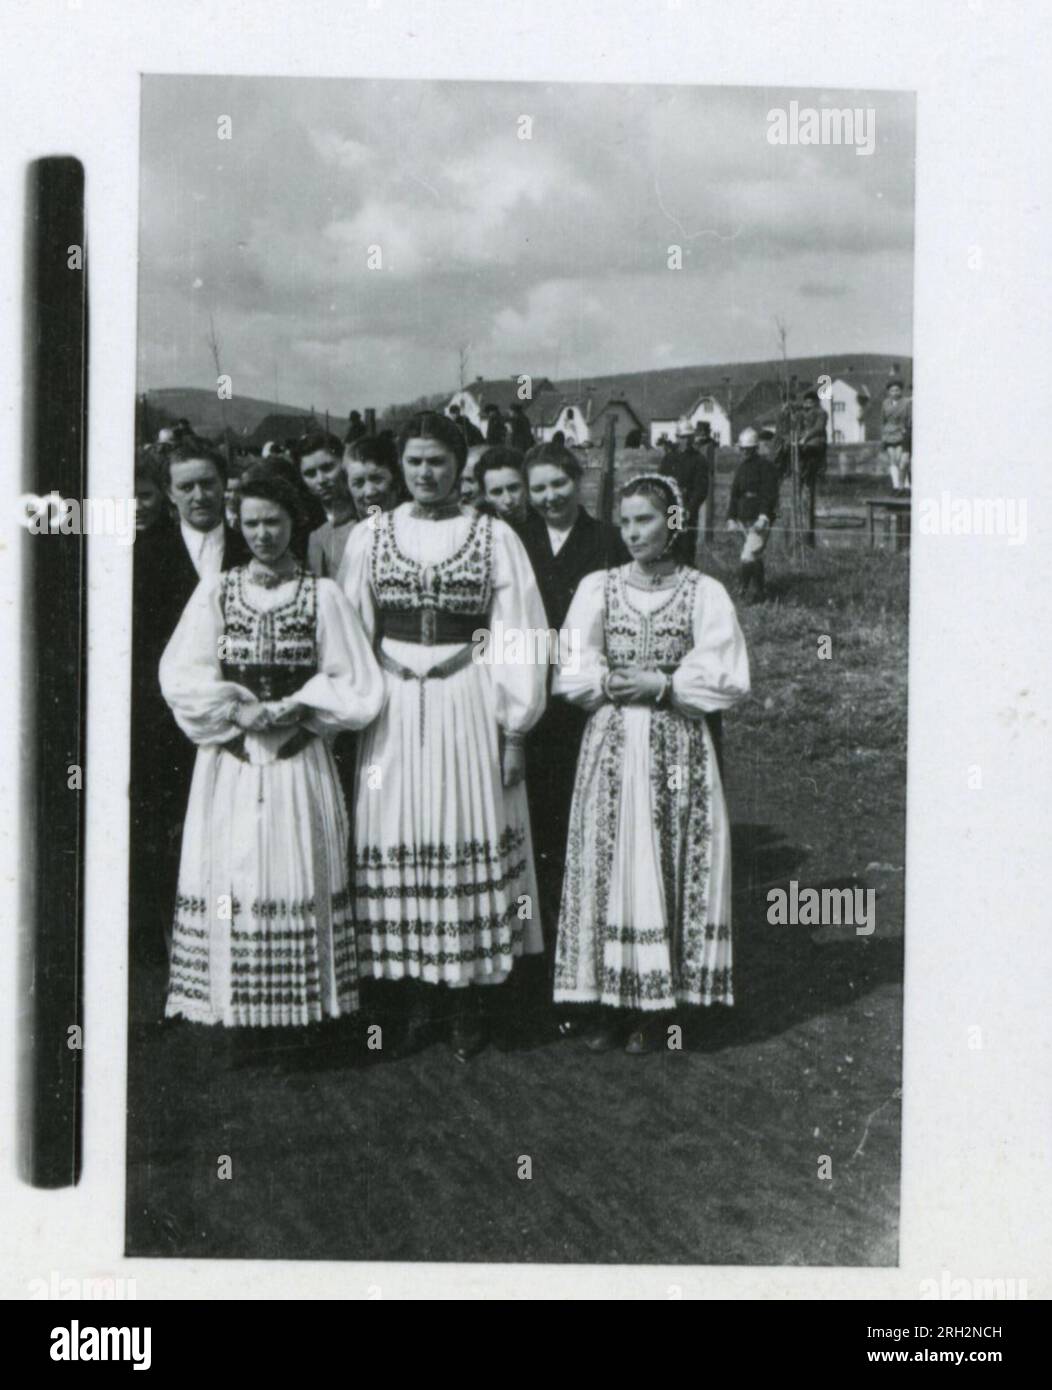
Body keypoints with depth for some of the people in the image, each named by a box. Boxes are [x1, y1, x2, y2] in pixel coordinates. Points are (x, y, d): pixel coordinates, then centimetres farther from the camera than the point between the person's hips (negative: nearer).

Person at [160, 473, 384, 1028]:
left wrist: (298, 706, -11)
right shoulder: (215, 590, 8)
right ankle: (229, 1012, 8)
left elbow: (358, 687, 2)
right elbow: (180, 674, 1)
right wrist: (235, 710, -12)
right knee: (229, 875, -1)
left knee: (297, 873, -2)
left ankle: (301, 1013, 7)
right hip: (228, 761, 1)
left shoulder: (323, 595, 4)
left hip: (298, 762, -1)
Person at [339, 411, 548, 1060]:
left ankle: (470, 998, 15)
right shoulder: (370, 538, 7)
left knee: (470, 840, 1)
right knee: (400, 843, 2)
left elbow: (519, 639, 0)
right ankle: (417, 999, 15)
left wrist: (514, 726, -4)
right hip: (394, 710, 2)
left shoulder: (495, 538, 1)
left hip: (470, 708, -1)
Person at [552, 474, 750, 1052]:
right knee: (605, 864, 0)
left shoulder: (704, 592, 1)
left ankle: (655, 1009, 8)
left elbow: (728, 678, -4)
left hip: (678, 749, -2)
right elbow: (569, 672, 3)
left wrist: (662, 685, -13)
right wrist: (608, 684, -15)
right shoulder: (597, 588, 7)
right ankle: (608, 1005, 9)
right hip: (610, 747, 2)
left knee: (667, 867, -1)